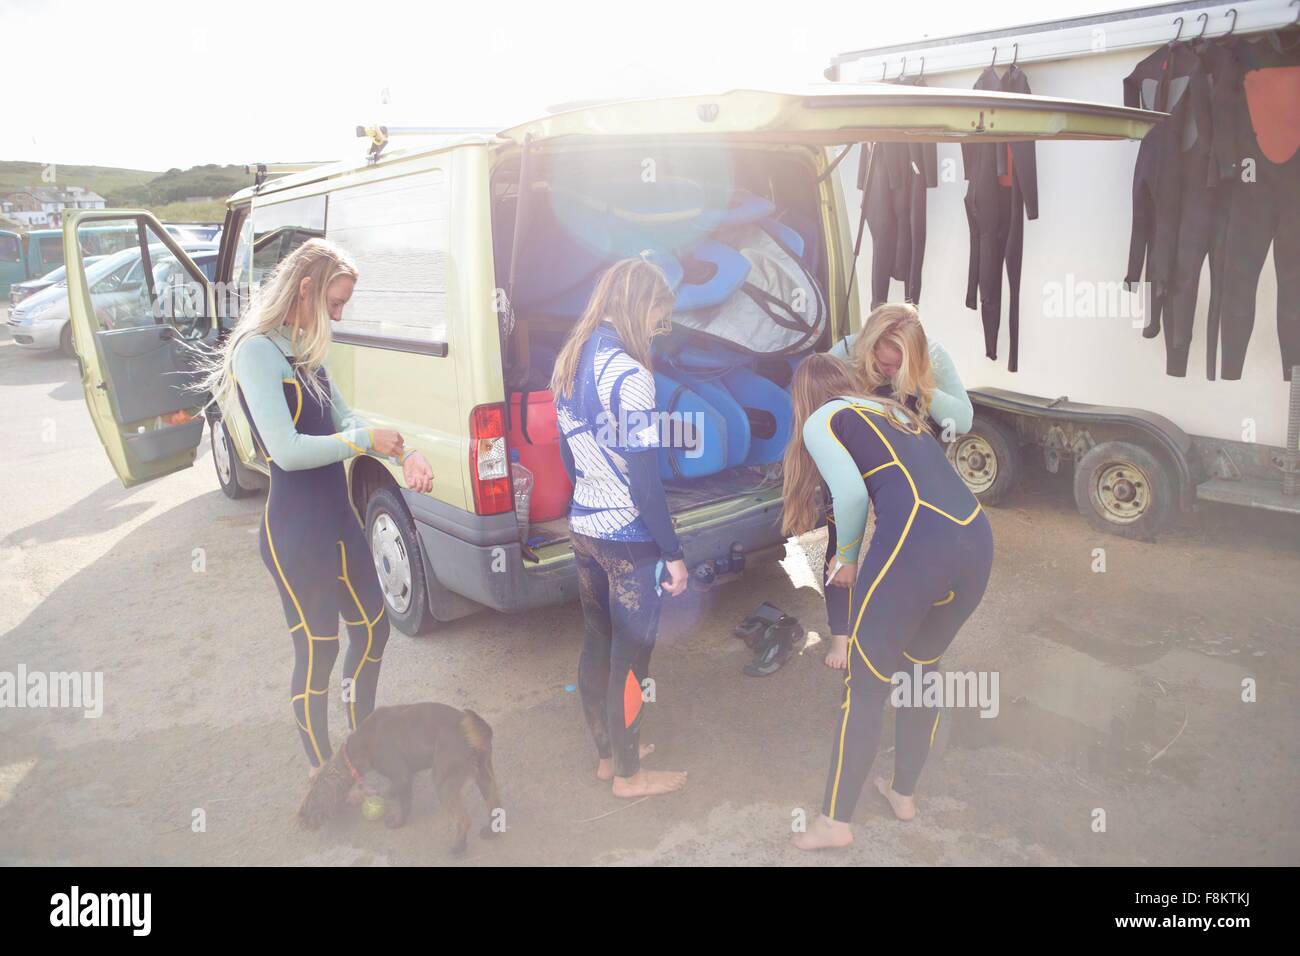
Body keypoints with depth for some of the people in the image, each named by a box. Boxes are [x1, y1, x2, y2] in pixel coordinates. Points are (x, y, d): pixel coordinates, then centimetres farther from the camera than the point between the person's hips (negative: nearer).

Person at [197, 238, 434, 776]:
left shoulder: (305, 348, 9)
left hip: (338, 520, 9)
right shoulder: (257, 350, -16)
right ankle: (322, 774, 26)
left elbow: (343, 420, 14)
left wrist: (405, 455, -2)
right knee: (317, 654, 5)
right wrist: (367, 441, -12)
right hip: (295, 532, -9)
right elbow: (287, 450, -24)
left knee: (372, 630, 19)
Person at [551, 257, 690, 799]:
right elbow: (645, 479, -20)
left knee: (597, 642, 19)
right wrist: (673, 554, -13)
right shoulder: (629, 375, -21)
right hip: (629, 538, -8)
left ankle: (606, 753, 36)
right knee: (630, 656, 7)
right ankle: (628, 774, 23)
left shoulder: (569, 363, 6)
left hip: (584, 528, 8)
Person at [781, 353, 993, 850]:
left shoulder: (820, 420, 10)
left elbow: (852, 494, -6)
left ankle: (835, 821, 20)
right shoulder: (895, 410, 30)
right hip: (977, 540, 7)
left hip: (916, 542, -7)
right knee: (920, 670, 26)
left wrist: (847, 559, 10)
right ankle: (903, 793, 41)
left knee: (864, 688, 9)